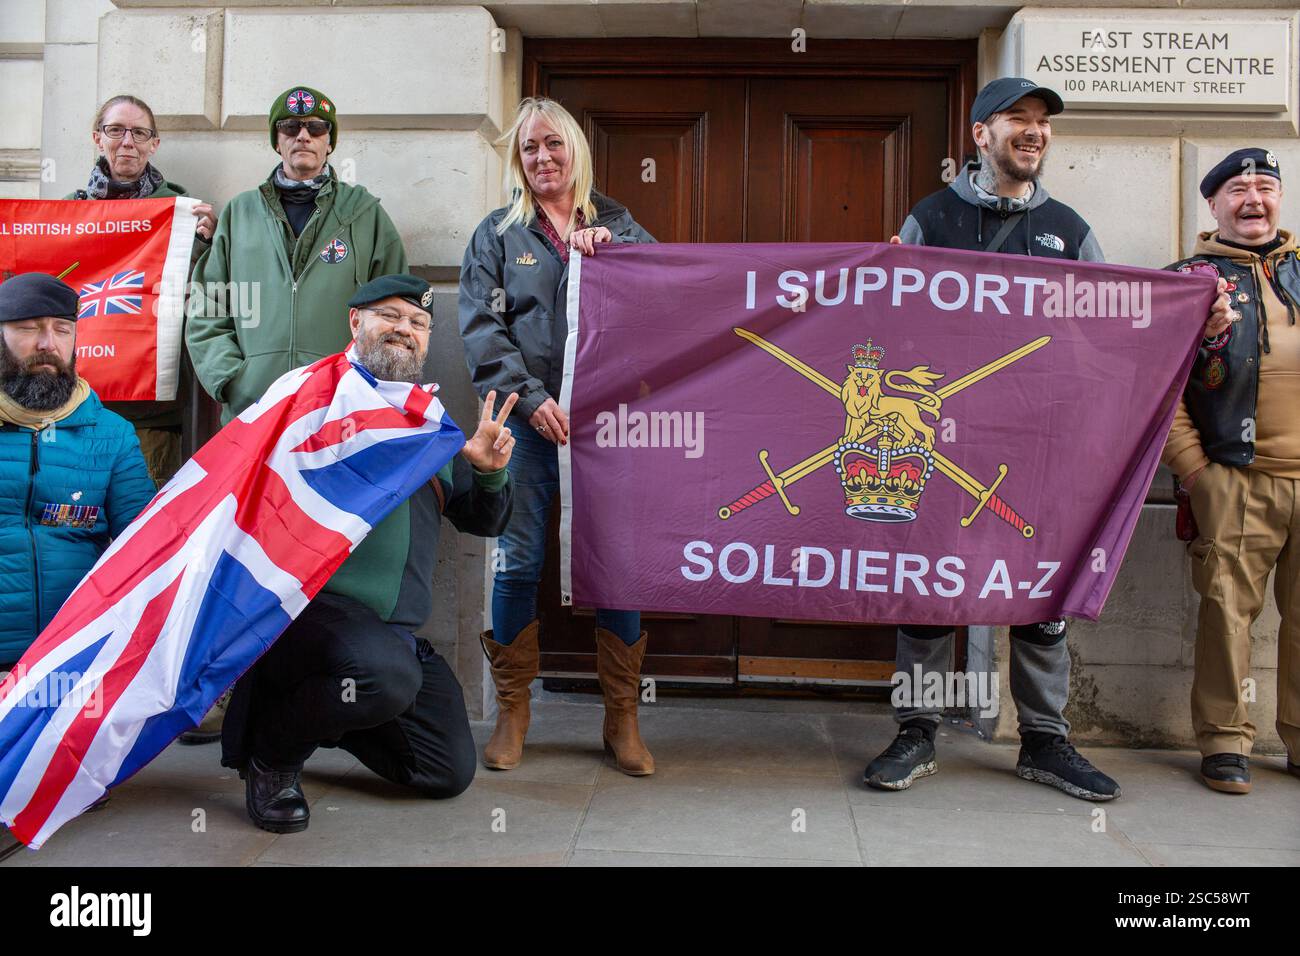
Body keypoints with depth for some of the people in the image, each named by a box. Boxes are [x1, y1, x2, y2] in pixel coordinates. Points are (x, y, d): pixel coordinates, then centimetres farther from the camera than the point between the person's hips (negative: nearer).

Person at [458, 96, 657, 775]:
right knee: (518, 563, -1)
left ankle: (622, 718, 13)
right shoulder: (497, 234, 12)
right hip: (528, 419, 0)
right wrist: (530, 396, -11)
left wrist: (611, 250, -9)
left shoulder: (617, 226, 16)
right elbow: (480, 328, 1)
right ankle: (511, 713, 15)